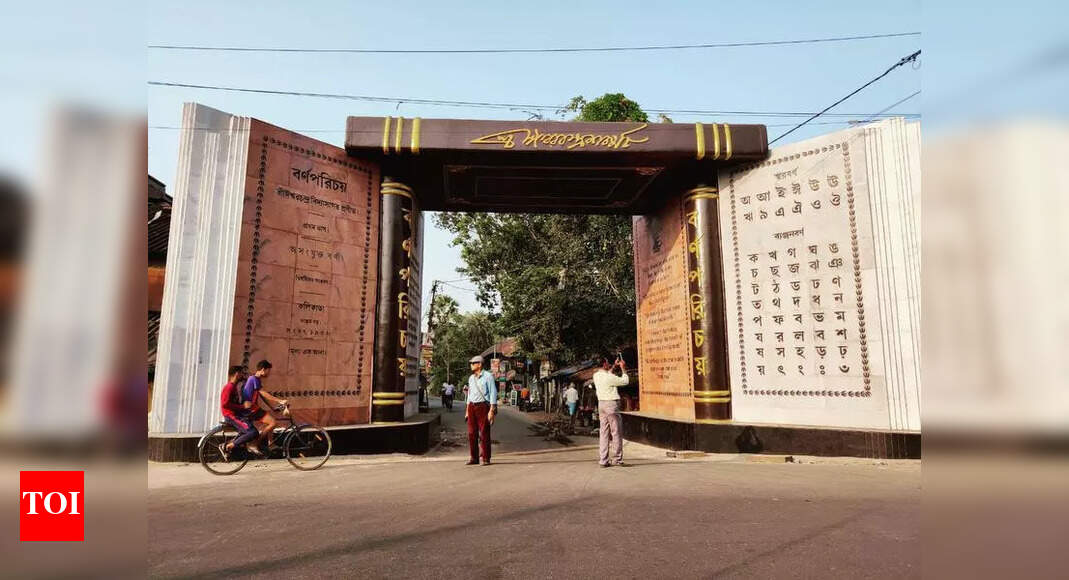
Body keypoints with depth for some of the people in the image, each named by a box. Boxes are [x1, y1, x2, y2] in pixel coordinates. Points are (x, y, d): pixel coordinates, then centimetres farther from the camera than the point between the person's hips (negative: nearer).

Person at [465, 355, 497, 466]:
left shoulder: (488, 376, -5)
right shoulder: (471, 378, 15)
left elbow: (493, 393, -8)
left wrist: (492, 411, -14)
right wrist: (467, 411, 15)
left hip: (483, 406, -6)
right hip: (472, 407, 6)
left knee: (484, 433, -4)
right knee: (472, 434, 5)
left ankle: (486, 459, 3)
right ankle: (474, 458, 13)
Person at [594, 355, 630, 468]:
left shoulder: (596, 376, 5)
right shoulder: (610, 377, -17)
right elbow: (625, 381, -5)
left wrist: (614, 366, 28)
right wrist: (623, 369, 6)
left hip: (601, 404, 7)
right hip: (611, 404, -7)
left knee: (603, 433, 8)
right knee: (616, 433, 2)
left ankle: (603, 460, 8)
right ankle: (617, 459, 6)